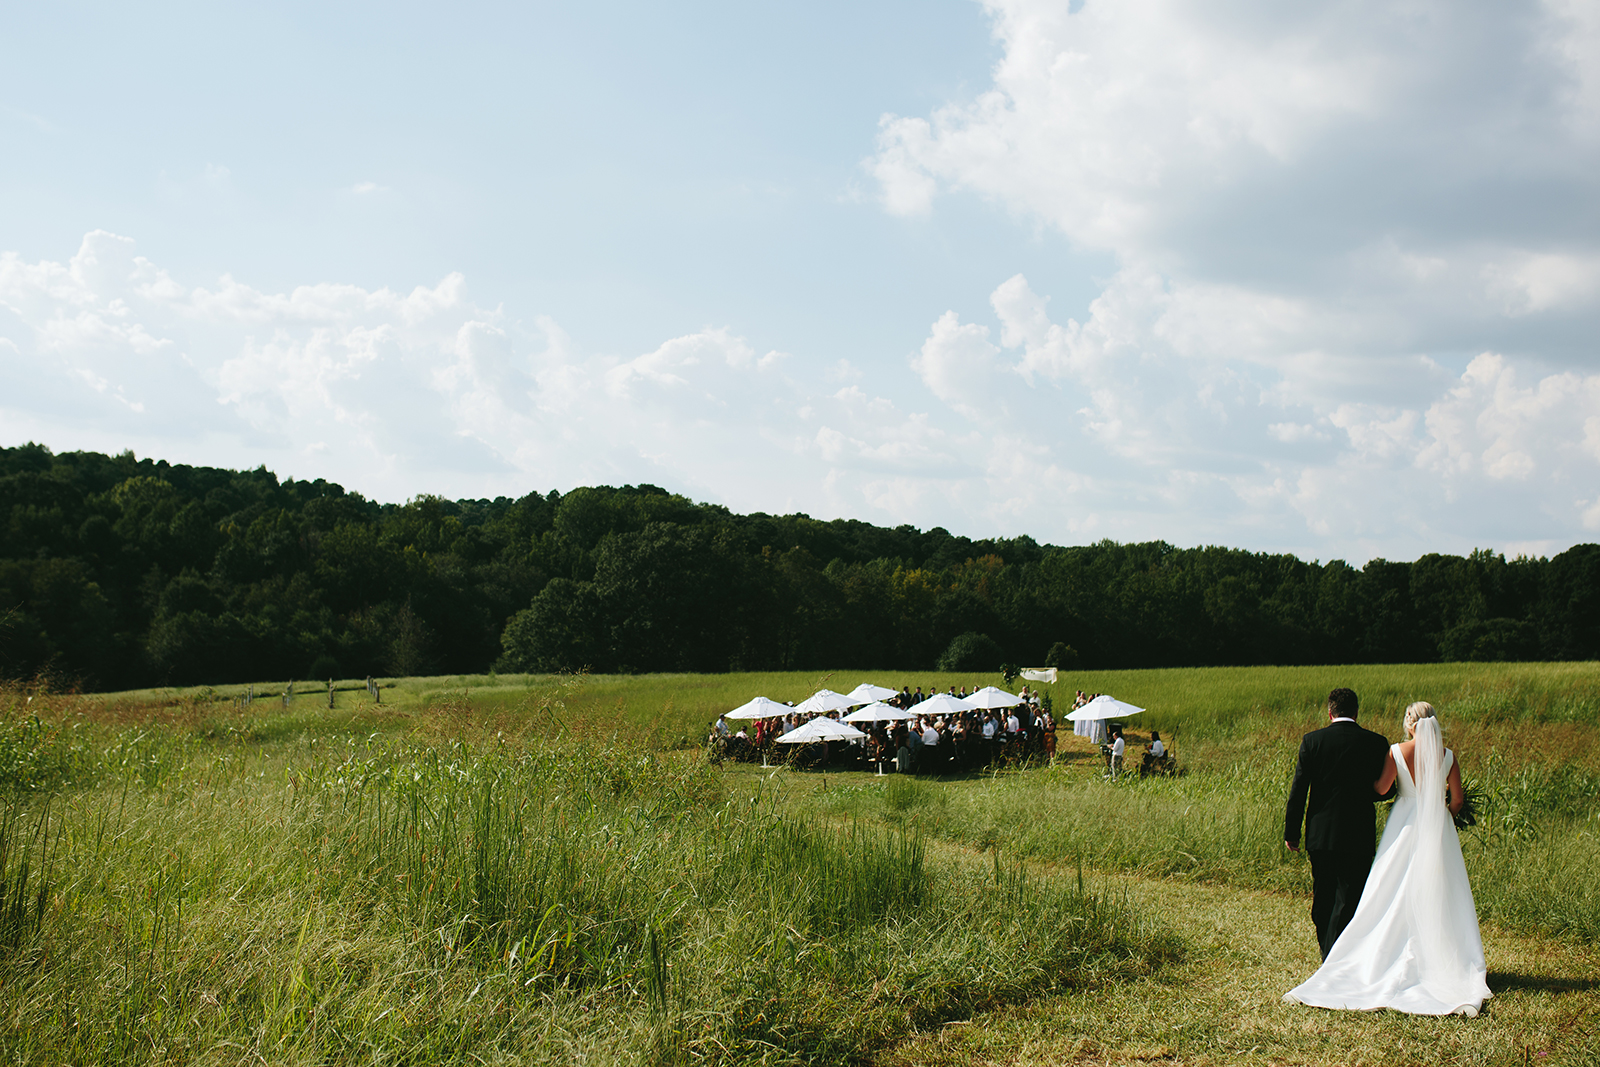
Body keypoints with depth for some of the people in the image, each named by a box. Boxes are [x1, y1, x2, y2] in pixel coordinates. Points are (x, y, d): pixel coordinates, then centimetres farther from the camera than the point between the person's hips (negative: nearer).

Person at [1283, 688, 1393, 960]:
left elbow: (1298, 789, -3)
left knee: (1323, 899, 15)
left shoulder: (1312, 741, -3)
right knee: (1348, 898, 0)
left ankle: (1326, 955, 25)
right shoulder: (1377, 743, -3)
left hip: (1321, 834, 1)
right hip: (1359, 835, -1)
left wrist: (1291, 832, 4)